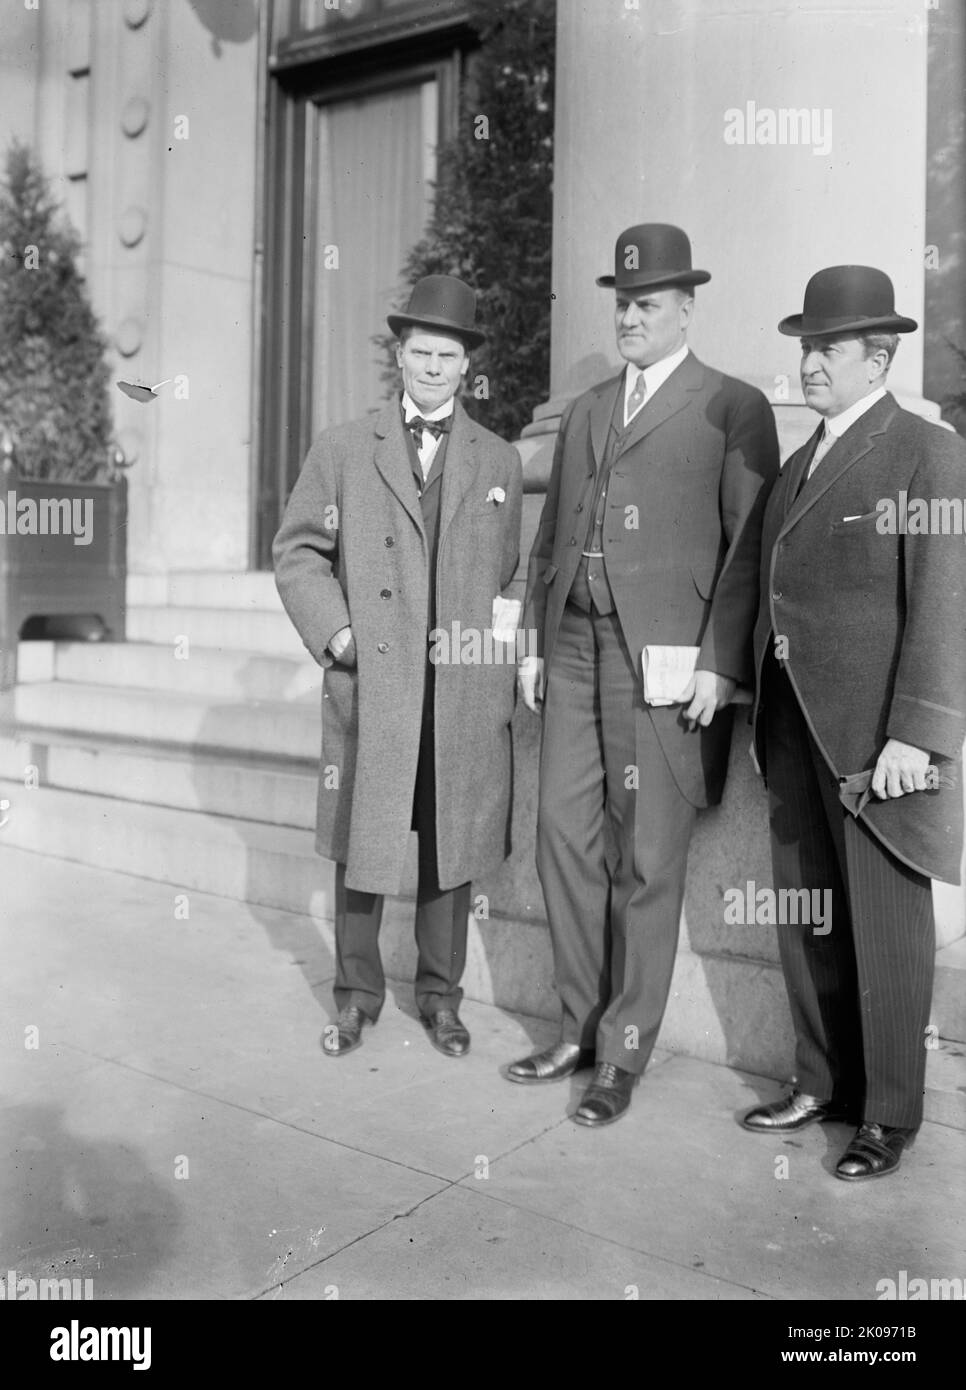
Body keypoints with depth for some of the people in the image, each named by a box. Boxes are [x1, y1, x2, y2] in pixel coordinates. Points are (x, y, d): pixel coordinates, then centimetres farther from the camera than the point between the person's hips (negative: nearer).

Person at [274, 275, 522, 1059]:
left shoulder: (501, 462, 10)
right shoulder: (342, 450, 7)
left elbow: (508, 579, 11)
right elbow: (298, 553, 8)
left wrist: (502, 682, 4)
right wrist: (335, 631, -6)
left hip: (466, 693, 1)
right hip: (368, 685, 0)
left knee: (452, 847, 8)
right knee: (362, 841, 7)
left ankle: (441, 994, 26)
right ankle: (358, 993, 25)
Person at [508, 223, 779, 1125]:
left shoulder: (733, 408, 2)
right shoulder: (584, 413, 20)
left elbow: (749, 545, -5)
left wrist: (719, 663, -13)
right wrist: (534, 642, 12)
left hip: (664, 656, -6)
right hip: (575, 646, 6)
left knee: (646, 858, 0)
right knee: (564, 834, 7)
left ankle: (623, 1056, 14)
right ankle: (579, 1030, 22)